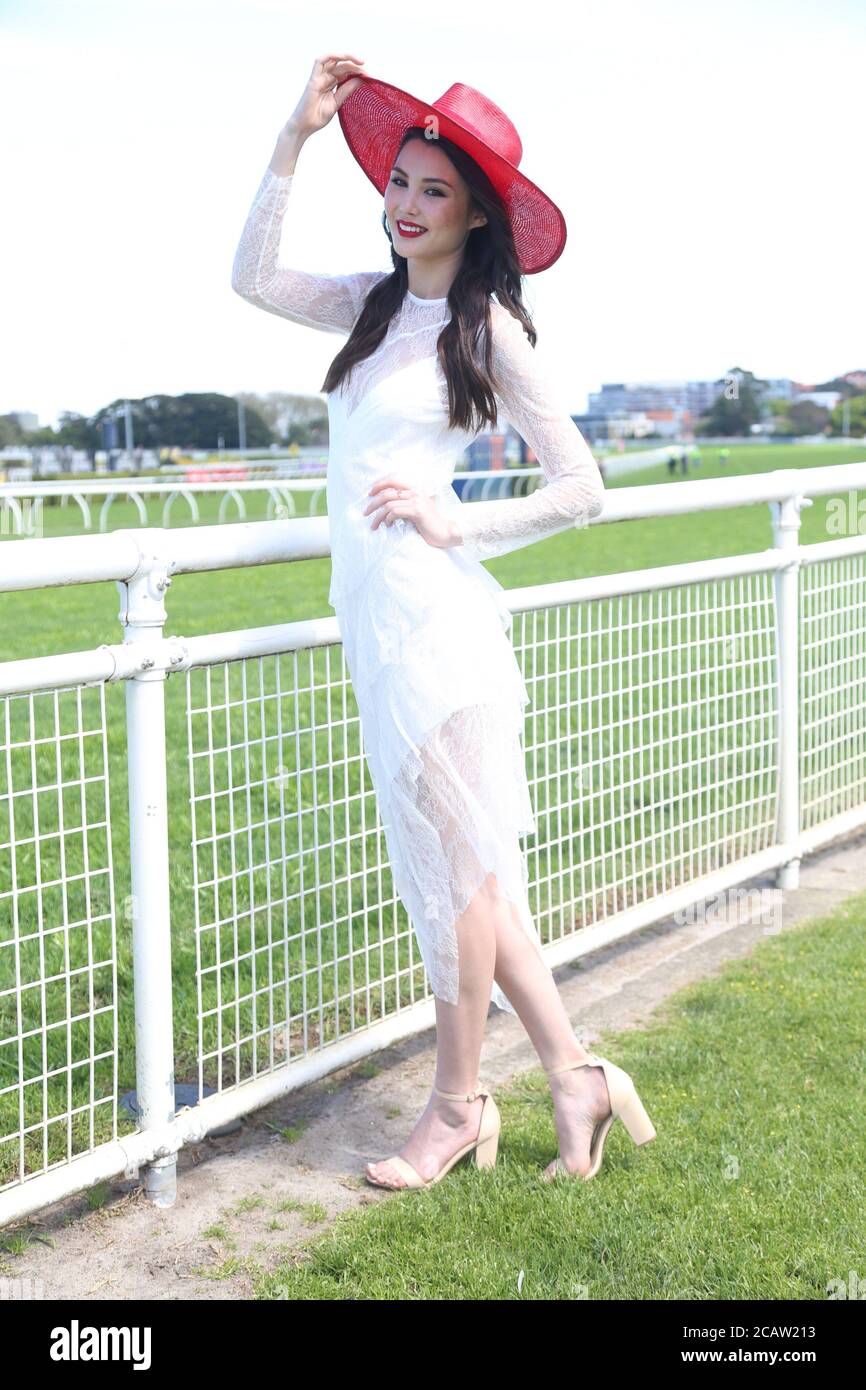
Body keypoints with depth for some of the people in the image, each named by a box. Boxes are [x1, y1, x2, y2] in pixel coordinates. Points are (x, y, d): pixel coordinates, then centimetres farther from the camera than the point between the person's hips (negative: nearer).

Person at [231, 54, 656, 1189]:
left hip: (431, 617, -7)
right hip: (372, 615, 8)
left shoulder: (488, 329, -6)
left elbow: (581, 489, -6)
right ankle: (575, 1077, 21)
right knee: (467, 869, 11)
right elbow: (252, 279, 15)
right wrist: (298, 135, 9)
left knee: (449, 870, 3)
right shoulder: (376, 304, 13)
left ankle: (458, 1107, 18)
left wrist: (458, 525, -11)